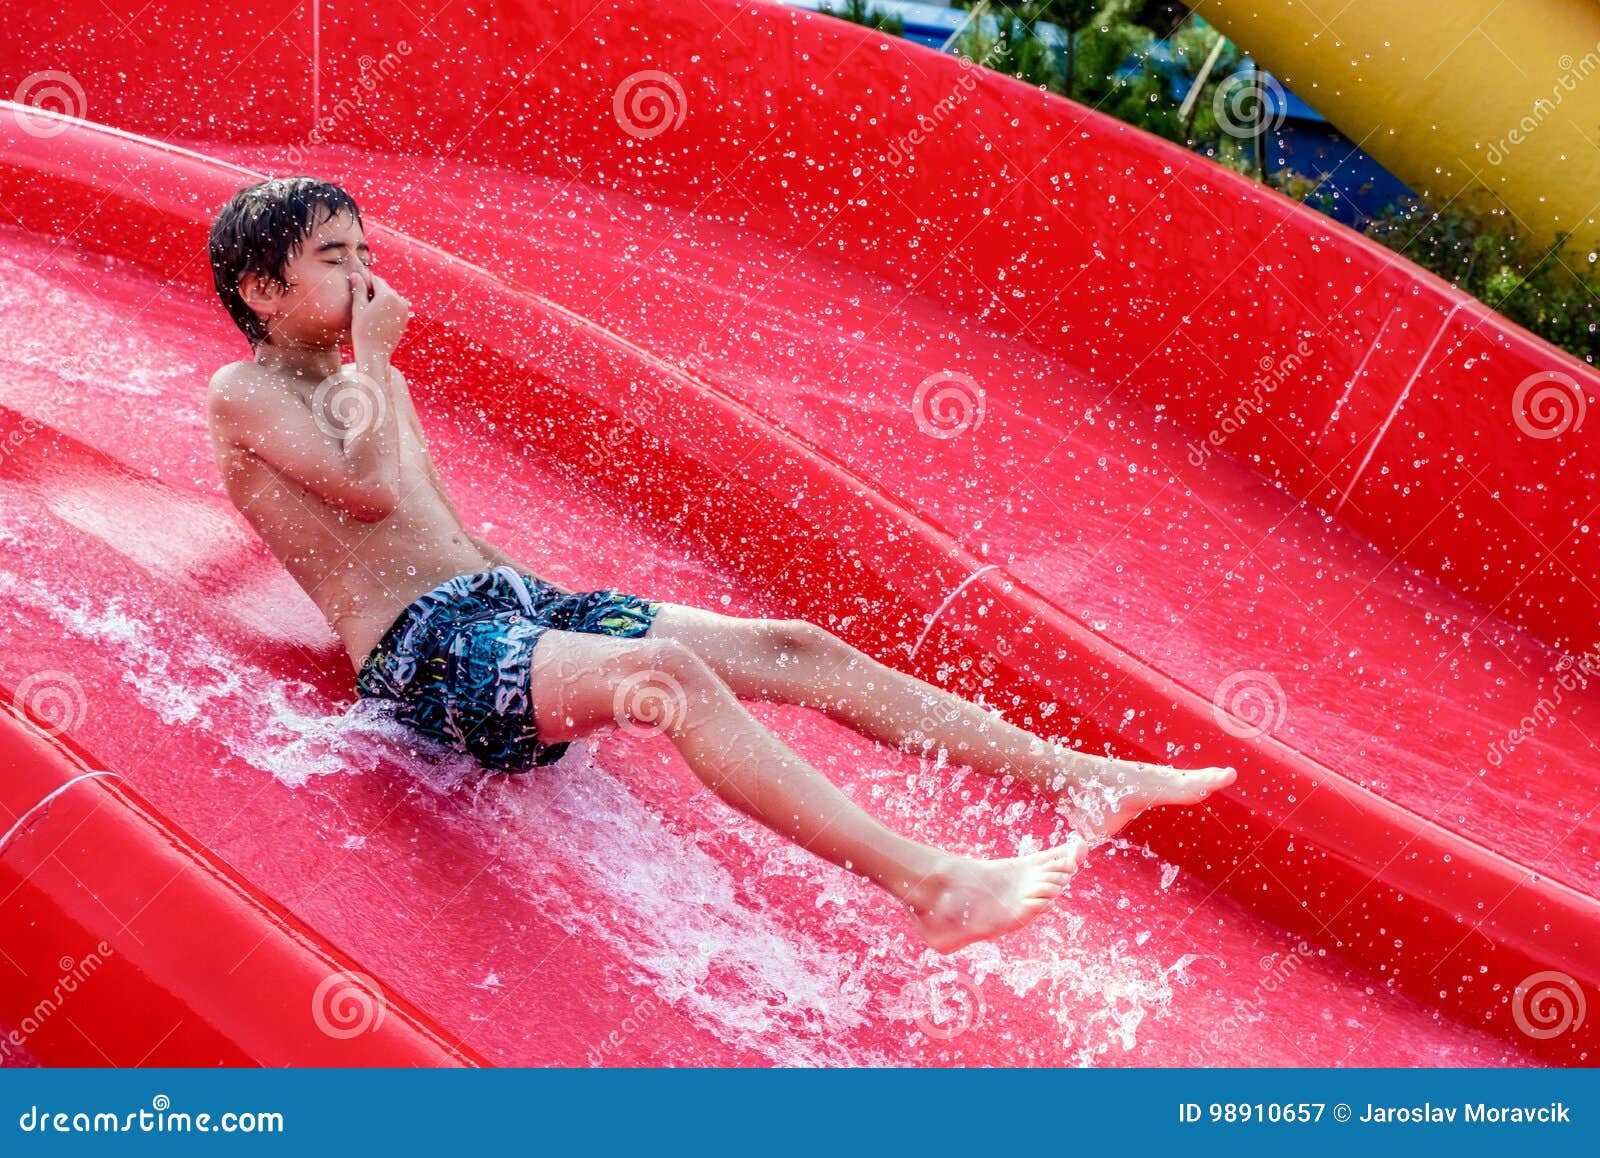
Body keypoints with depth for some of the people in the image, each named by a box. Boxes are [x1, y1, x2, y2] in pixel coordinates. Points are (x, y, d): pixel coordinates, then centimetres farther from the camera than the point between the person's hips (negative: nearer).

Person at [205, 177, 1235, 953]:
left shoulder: (366, 383, 26)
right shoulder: (245, 396, 0)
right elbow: (368, 489, -17)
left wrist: (539, 593, 14)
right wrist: (371, 358, -2)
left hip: (508, 600, 8)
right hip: (426, 654, -8)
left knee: (793, 648, -8)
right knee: (666, 671, -36)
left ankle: (1086, 781, -12)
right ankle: (929, 886, -48)